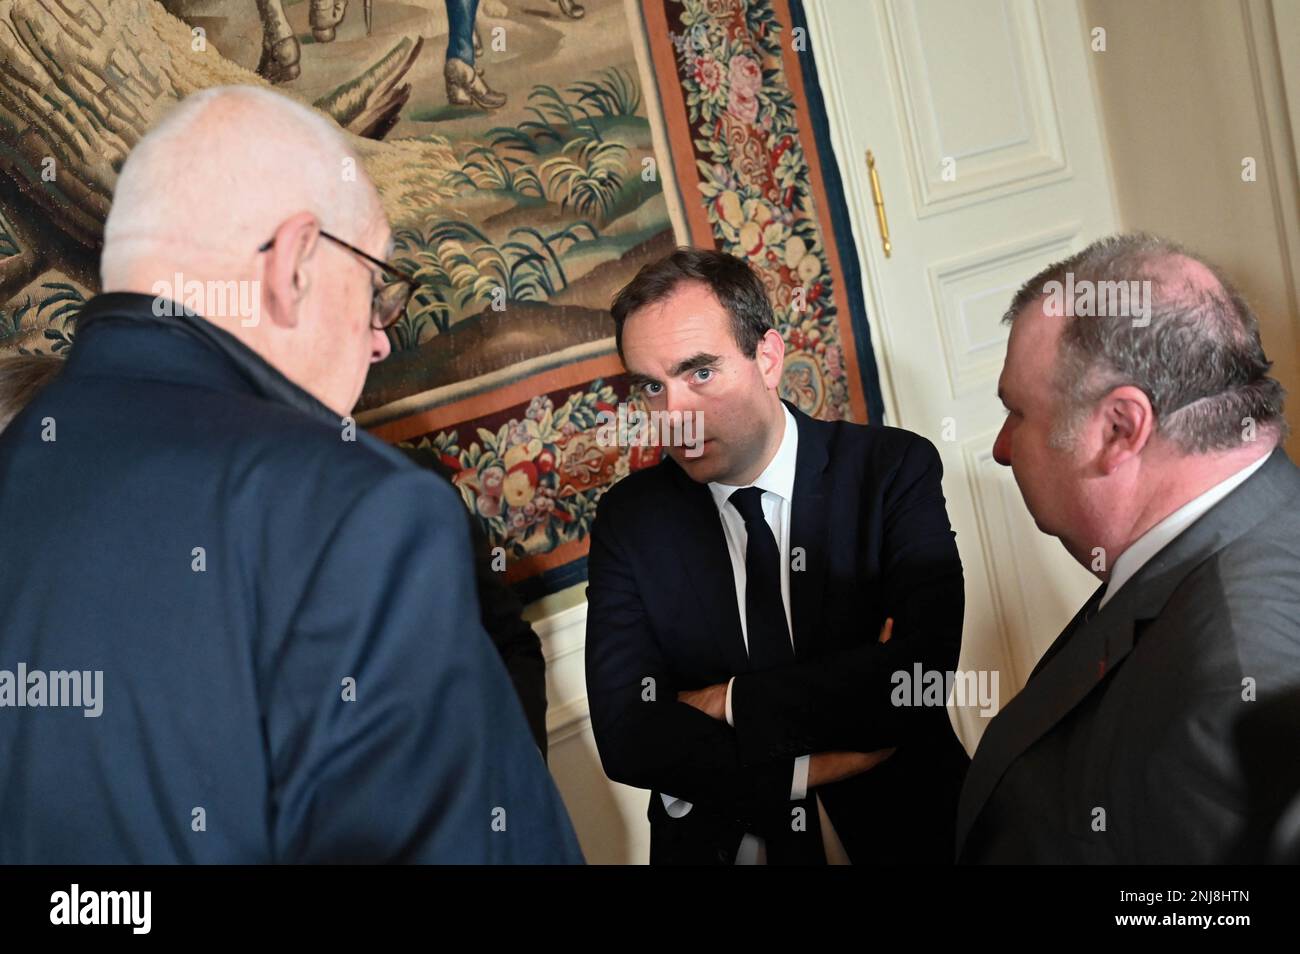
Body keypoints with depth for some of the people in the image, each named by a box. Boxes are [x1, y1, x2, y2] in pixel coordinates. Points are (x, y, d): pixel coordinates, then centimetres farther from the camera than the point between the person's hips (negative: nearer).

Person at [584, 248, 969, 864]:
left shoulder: (895, 470, -14)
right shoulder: (629, 518, -9)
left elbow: (919, 674, -25)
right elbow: (625, 734, -17)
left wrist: (730, 702, -19)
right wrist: (812, 767, -23)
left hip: (899, 832, -1)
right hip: (713, 843, 1)